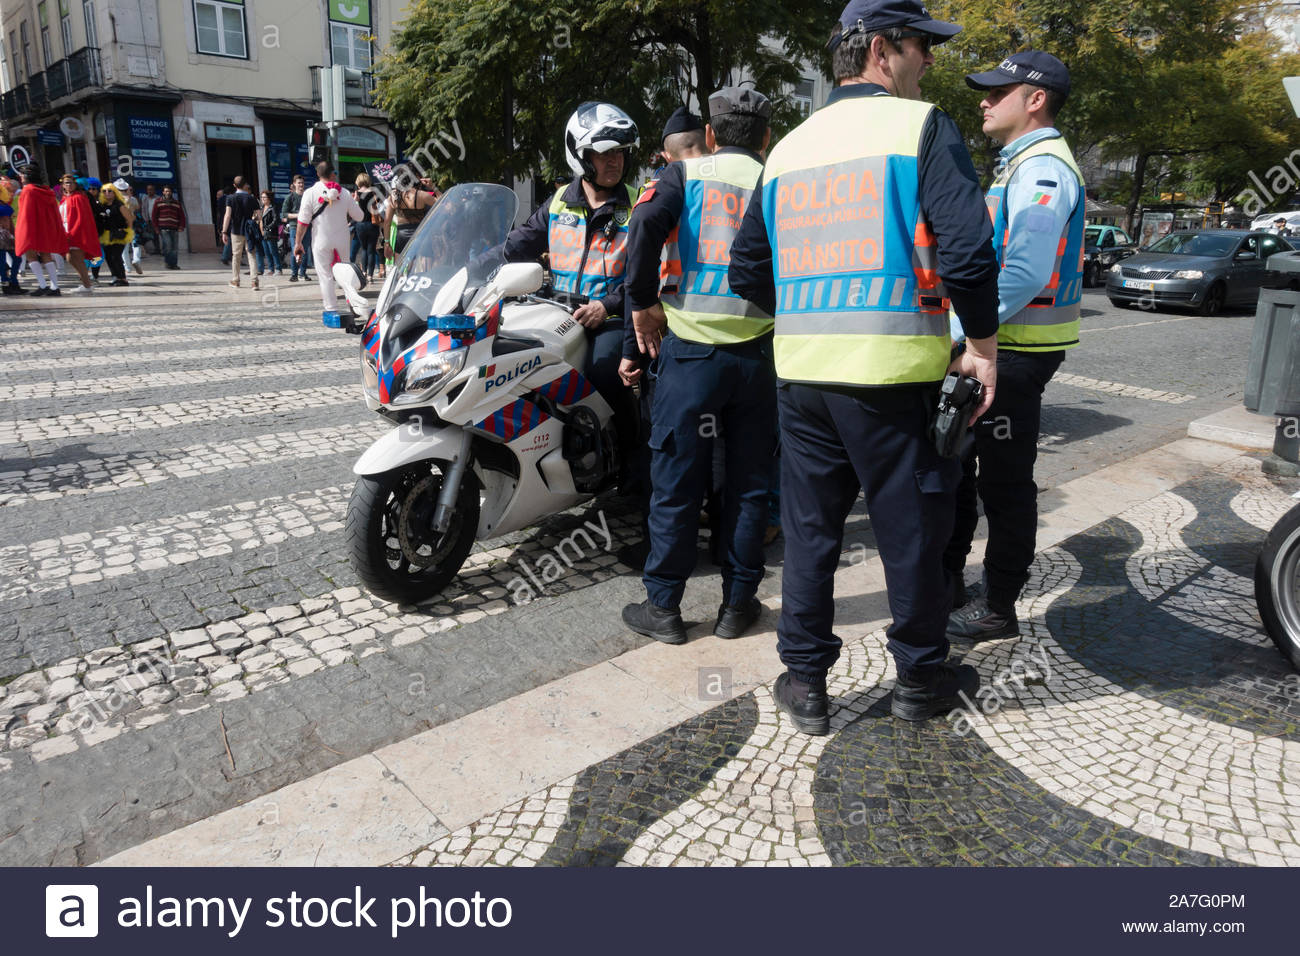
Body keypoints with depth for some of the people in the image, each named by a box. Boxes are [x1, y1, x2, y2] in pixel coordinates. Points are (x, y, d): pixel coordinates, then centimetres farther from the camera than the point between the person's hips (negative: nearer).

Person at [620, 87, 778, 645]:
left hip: (690, 347, -1)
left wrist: (642, 301, -7)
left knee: (676, 481, 6)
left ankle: (663, 607, 15)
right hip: (758, 350, 2)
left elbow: (645, 226, -15)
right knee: (749, 482, 11)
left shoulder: (684, 174, 3)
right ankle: (738, 604, 20)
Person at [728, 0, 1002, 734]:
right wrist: (983, 344, -2)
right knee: (911, 530, 10)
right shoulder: (923, 127, -2)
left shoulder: (790, 148, 15)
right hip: (892, 371, -5)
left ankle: (805, 681, 21)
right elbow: (968, 249, -14)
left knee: (809, 528, 13)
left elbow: (748, 271, 17)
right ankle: (922, 679, 26)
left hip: (801, 370, 5)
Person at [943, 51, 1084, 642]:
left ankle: (998, 610, 12)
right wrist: (962, 331, 15)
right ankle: (947, 585, 29)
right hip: (994, 346, 10)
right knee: (955, 466, 16)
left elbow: (1026, 274, -26)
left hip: (1015, 353, -10)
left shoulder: (1044, 168, -14)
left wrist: (958, 332, -24)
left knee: (1004, 482, -1)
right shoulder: (1021, 165, 19)